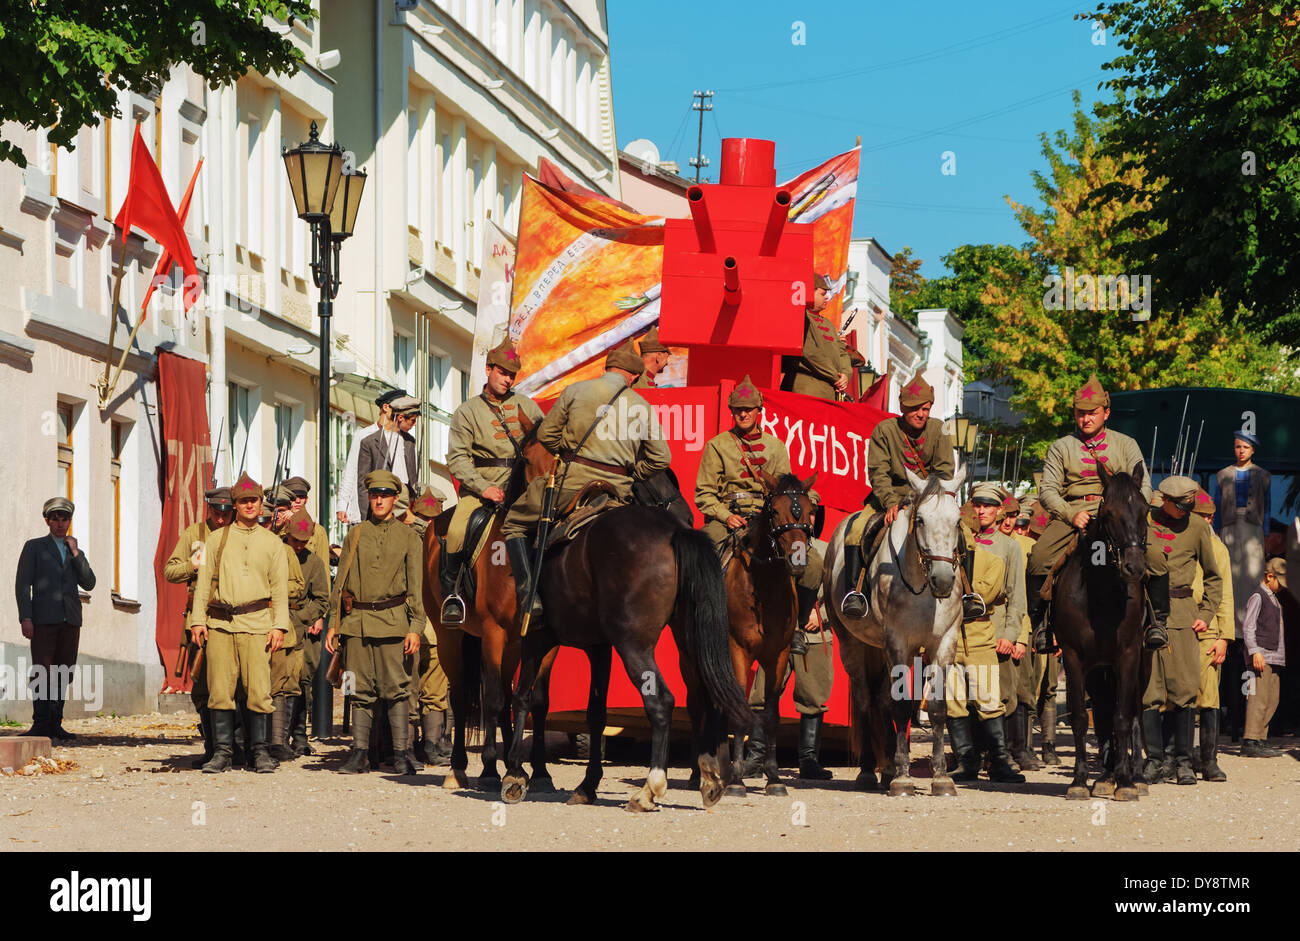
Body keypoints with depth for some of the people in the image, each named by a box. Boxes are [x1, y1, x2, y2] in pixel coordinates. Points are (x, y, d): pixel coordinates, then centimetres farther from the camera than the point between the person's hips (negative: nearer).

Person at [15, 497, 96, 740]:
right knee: (42, 673, -10)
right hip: (44, 619, -4)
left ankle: (55, 724, 4)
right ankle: (41, 724, -11)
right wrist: (25, 618, -9)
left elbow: (89, 583, 8)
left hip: (70, 620, 4)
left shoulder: (76, 552, 21)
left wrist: (76, 553, 0)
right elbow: (22, 584, 2)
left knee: (63, 674, 1)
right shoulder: (34, 547, 10)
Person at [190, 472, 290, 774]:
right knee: (220, 689, -2)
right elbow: (204, 581, 12)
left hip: (257, 624, -1)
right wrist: (198, 620, 2)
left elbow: (280, 588, 9)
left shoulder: (272, 543, 11)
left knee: (258, 690, -6)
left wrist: (280, 626, -2)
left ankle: (261, 751, 3)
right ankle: (222, 751, 4)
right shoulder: (216, 539, 13)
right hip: (220, 623, 1)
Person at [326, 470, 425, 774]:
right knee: (360, 691, 3)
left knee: (396, 689, -5)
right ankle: (359, 753, 6)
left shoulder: (408, 538, 6)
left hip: (392, 621, -2)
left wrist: (415, 628, -6)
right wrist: (333, 624, 8)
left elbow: (416, 587, 3)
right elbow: (340, 582, 15)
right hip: (356, 621, 2)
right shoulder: (354, 535, 13)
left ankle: (402, 753, -1)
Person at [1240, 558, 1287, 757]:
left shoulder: (1273, 598, 23)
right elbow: (1248, 626, -13)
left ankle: (1260, 740, 10)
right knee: (1259, 699, -14)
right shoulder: (1258, 596, -5)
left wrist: (1281, 657, 24)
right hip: (1261, 656, -10)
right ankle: (1250, 742, -17)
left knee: (1272, 701, 7)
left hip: (1274, 657, 10)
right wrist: (1255, 652, -22)